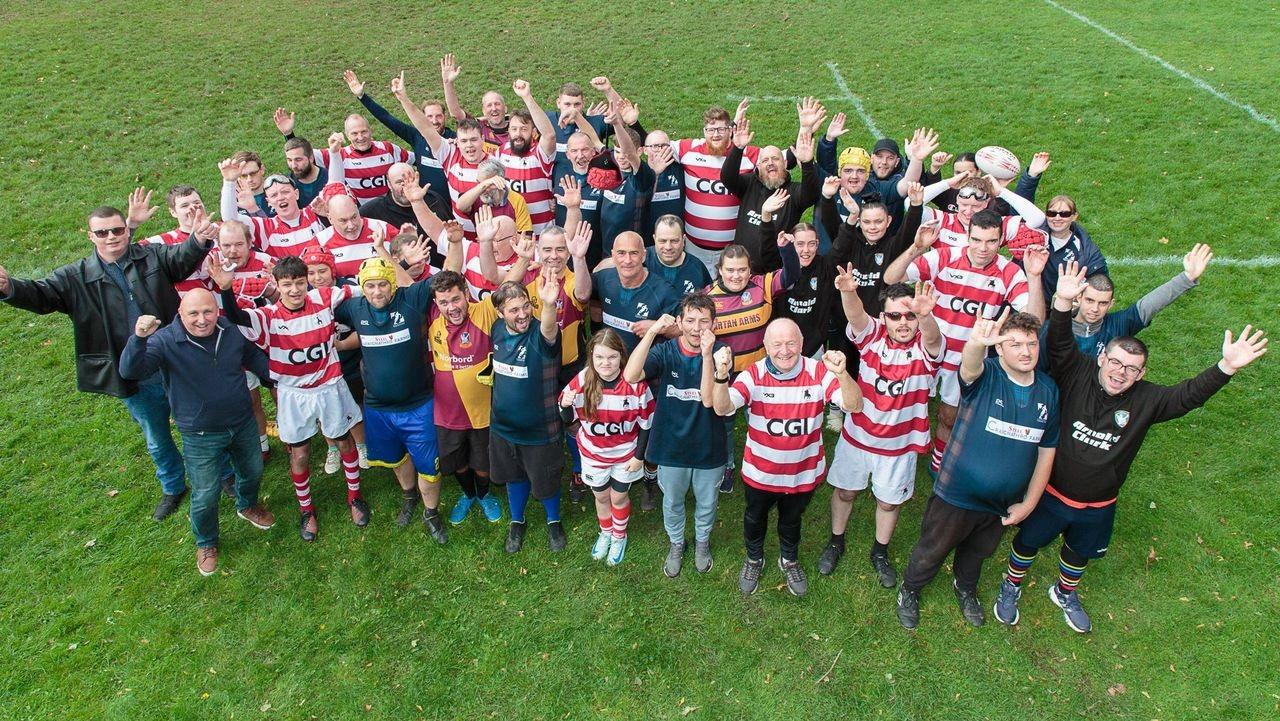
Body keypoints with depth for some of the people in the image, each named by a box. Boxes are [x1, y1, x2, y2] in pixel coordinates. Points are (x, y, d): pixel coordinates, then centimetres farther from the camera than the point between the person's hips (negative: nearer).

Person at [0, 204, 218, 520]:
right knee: (157, 440, 21)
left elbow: (181, 258, -22)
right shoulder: (76, 277, -2)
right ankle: (173, 487, 45)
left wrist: (198, 240, -46)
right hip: (135, 381, 2)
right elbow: (41, 294, -10)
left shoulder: (153, 256, -5)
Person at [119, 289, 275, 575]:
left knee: (253, 470, 25)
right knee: (205, 496, 7)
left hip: (243, 422, 4)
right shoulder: (164, 341, -22)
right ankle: (206, 544, 36)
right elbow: (129, 371, -35)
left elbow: (252, 355, 12)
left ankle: (247, 506, 59)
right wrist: (139, 338, -51)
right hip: (201, 436, -4)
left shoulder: (231, 331, -8)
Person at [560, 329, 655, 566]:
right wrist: (565, 404, -30)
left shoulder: (635, 383, -24)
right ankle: (605, 533, 51)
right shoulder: (582, 380, -19)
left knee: (618, 497, 18)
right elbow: (568, 419, -8)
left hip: (625, 454, -2)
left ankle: (619, 537, 47)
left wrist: (639, 456, -8)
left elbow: (646, 424, -12)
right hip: (593, 453, 2)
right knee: (600, 496, 22)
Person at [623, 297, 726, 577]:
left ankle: (702, 541, 53)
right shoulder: (665, 351, -15)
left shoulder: (719, 352, -15)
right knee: (672, 502, 23)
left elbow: (709, 399, -27)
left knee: (706, 502, 24)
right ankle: (676, 543, 51)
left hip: (708, 448, 0)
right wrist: (652, 331, -38)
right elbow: (630, 376, -33)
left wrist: (707, 354, -37)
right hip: (671, 446, 0)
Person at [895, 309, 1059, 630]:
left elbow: (1047, 450, 2)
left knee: (977, 552, 29)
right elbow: (970, 366, -48)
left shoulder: (1049, 390, -6)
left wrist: (1029, 503, 1)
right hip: (957, 494, -4)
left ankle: (966, 588, 59)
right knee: (931, 552, 15)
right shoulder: (985, 375, -21)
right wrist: (976, 342, -71)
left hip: (1003, 504, 4)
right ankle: (909, 591, 44)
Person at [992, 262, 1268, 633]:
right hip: (1051, 492, -3)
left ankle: (1065, 593, 58)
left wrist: (1227, 366, -37)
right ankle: (1011, 587, 46)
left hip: (1098, 506, 3)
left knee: (1079, 553, 28)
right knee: (1028, 542, 19)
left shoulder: (1146, 400, -13)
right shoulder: (1077, 375, -20)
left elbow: (1190, 394, -20)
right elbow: (1058, 343, -32)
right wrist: (1063, 303, -50)